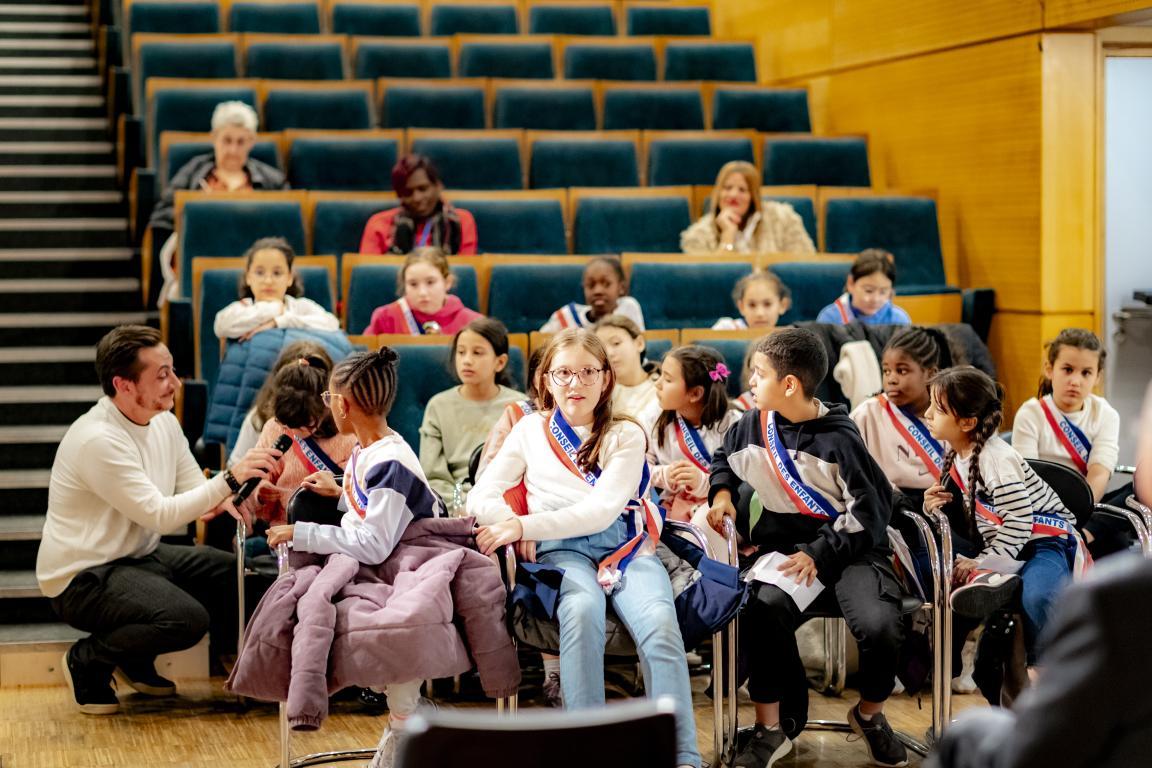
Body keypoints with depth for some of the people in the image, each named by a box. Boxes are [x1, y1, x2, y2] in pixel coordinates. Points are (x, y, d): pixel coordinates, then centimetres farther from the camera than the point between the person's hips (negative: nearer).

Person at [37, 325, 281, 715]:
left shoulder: (164, 422, 3)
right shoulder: (98, 440, -26)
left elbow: (194, 491, 5)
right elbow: (159, 516, -28)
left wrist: (229, 498, -19)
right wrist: (230, 478, -33)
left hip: (139, 556, 9)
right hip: (83, 577, -9)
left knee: (237, 575, 2)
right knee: (187, 618, -29)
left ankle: (137, 659, 15)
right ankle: (87, 661, -2)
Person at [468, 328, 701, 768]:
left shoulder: (626, 435, 13)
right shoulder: (530, 430, 19)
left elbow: (601, 510, -3)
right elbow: (481, 498, 11)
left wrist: (523, 525, -12)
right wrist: (516, 530, -10)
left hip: (624, 545, 0)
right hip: (561, 551, 0)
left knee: (659, 622, -32)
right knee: (582, 609, -37)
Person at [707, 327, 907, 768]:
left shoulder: (839, 439, -9)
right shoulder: (754, 425, 7)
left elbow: (869, 512, -8)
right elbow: (724, 459, 30)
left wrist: (819, 555, -14)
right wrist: (722, 492, 9)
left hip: (848, 548, -3)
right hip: (784, 546, 3)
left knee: (879, 625, -29)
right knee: (761, 612, -32)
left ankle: (870, 715, 4)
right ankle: (771, 728, -14)